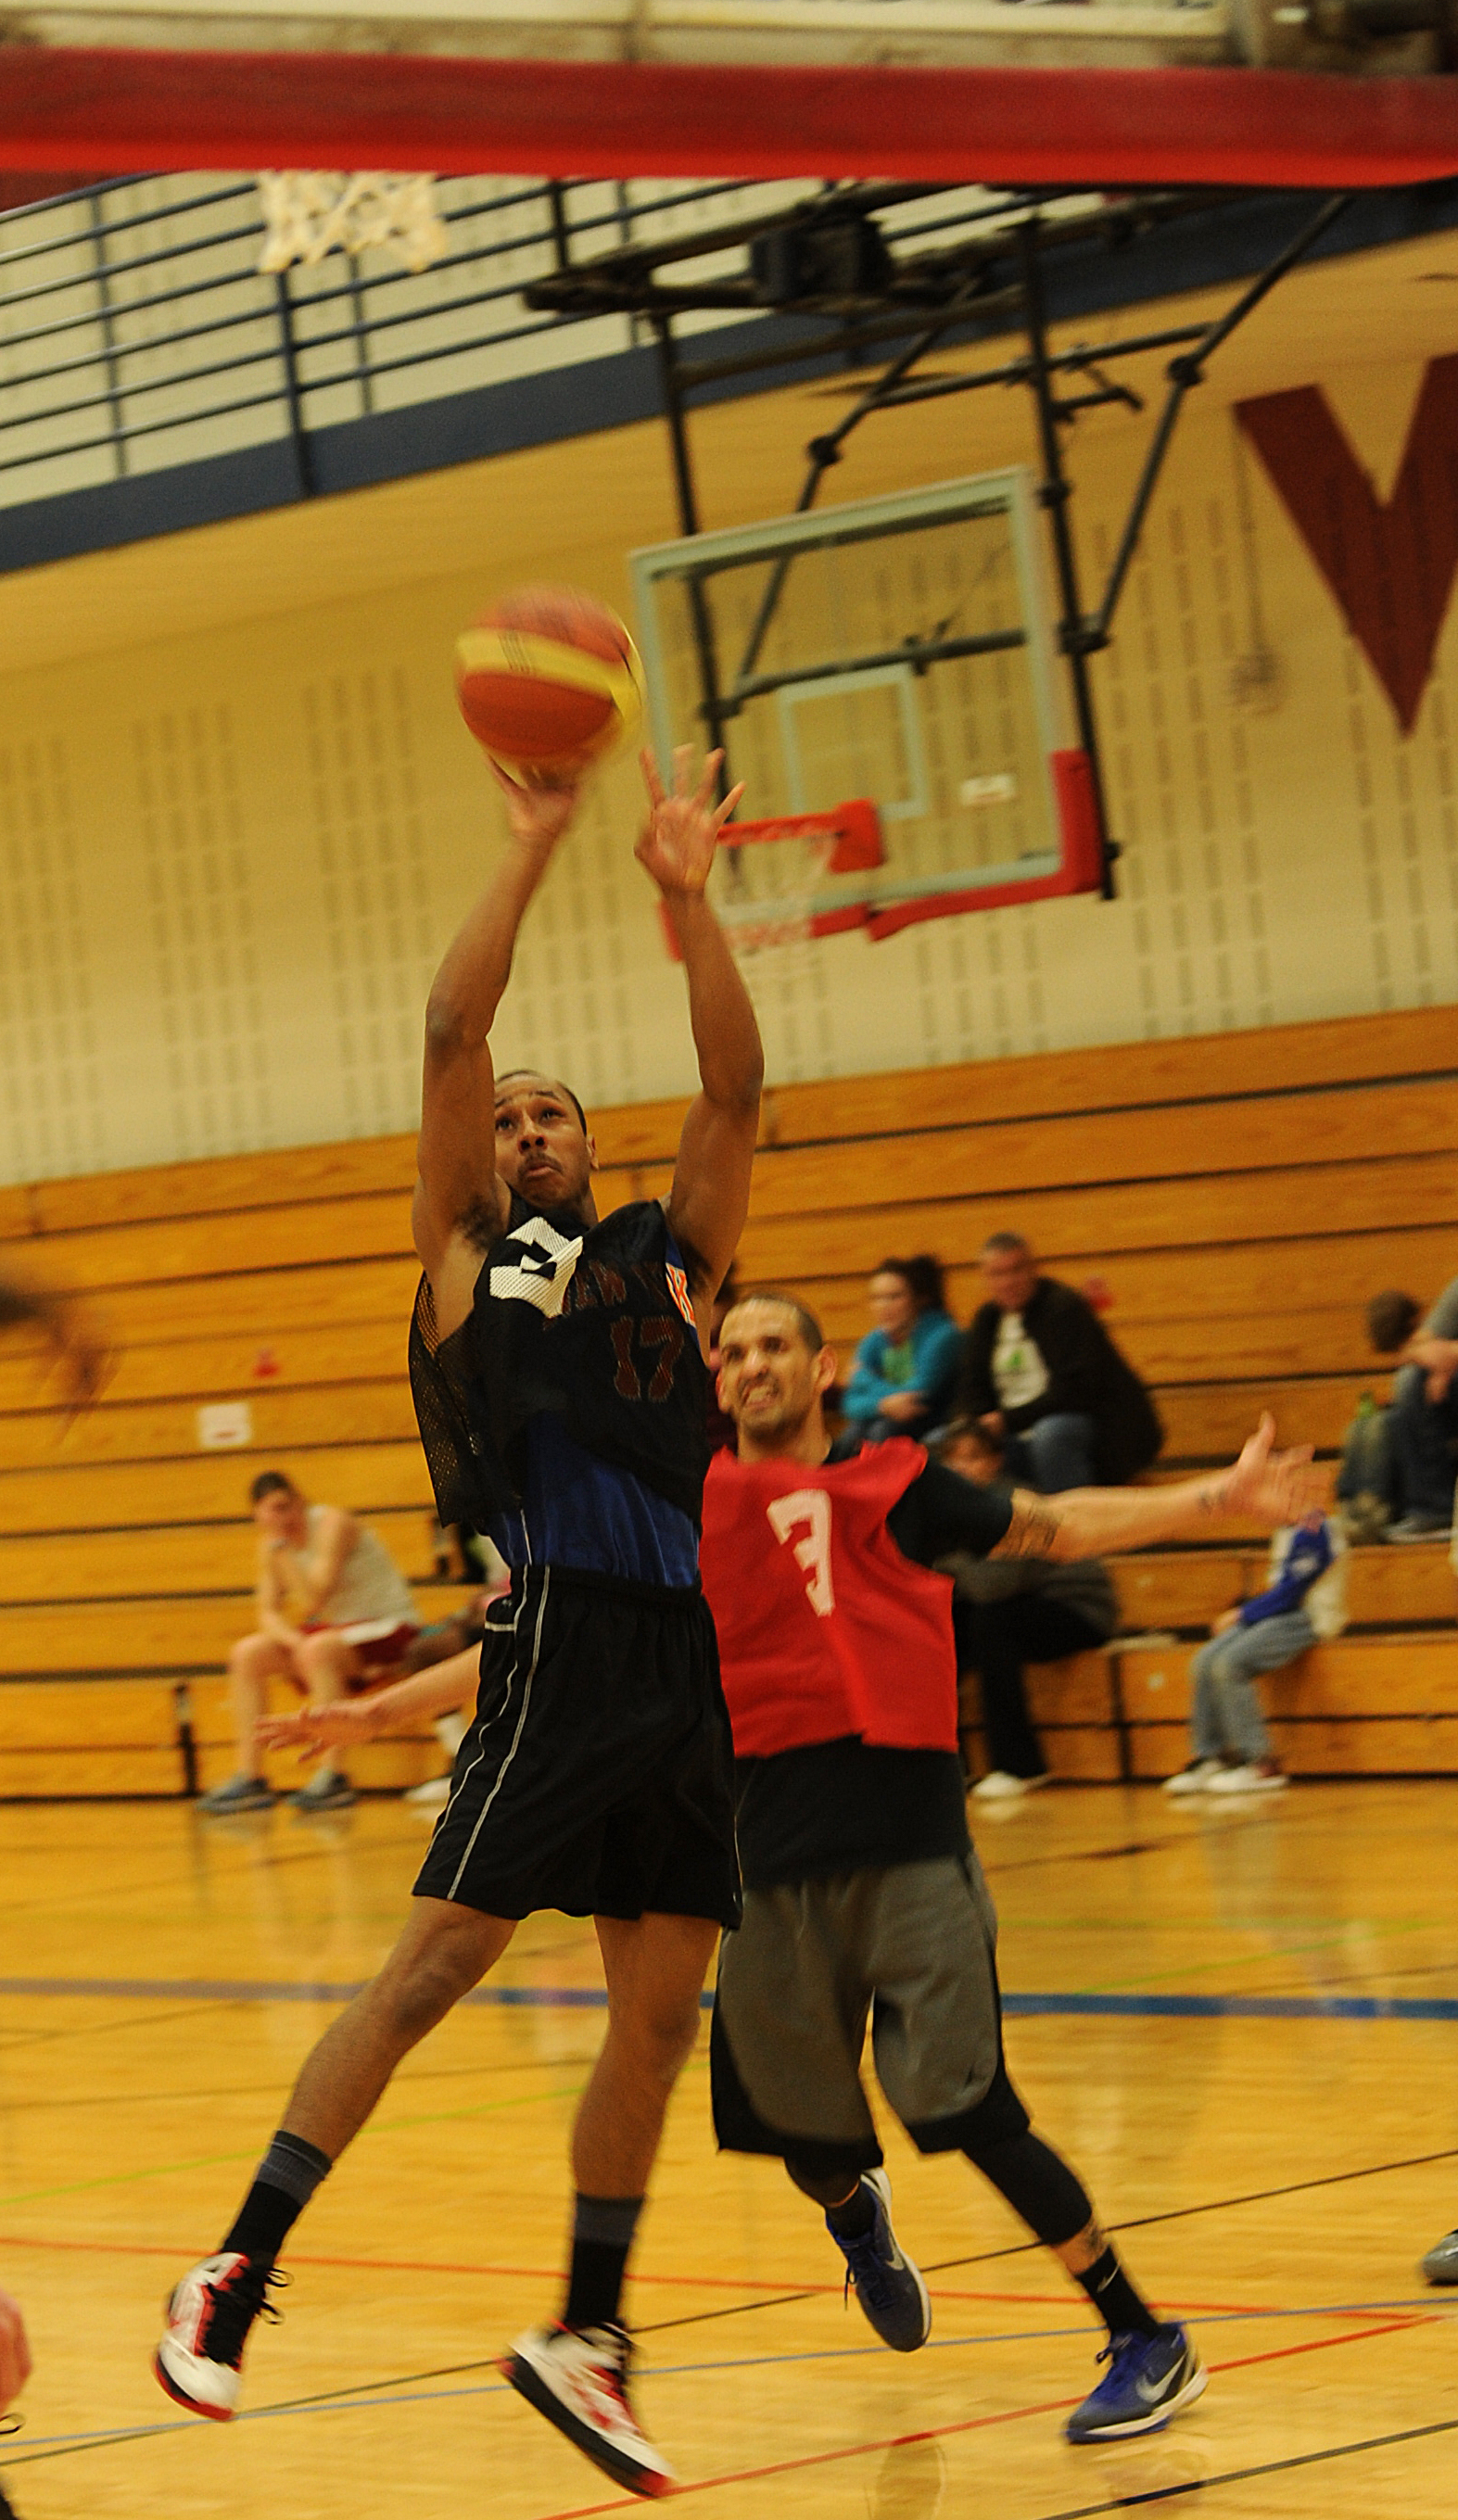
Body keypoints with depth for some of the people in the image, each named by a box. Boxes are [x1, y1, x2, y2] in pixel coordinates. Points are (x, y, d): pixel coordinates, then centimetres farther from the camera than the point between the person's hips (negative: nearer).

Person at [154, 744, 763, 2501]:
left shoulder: (667, 1255, 19)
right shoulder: (467, 1253, 9)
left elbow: (736, 1085, 8)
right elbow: (450, 1037, -1)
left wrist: (684, 896, 0)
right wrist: (531, 851, -2)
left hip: (685, 1655, 5)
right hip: (562, 1633, -5)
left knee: (660, 2014, 5)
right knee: (434, 1960, -11)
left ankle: (586, 2335, 15)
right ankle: (235, 2275, -7)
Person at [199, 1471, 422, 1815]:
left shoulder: (332, 1523, -19)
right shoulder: (272, 1542, 3)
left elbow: (313, 1600, -27)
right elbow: (268, 1614, 0)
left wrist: (281, 1548, -28)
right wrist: (293, 1639, -21)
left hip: (388, 1625, -8)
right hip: (336, 1628, 8)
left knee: (317, 1650, -35)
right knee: (247, 1654, -8)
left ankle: (333, 1776, -35)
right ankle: (248, 1777, -11)